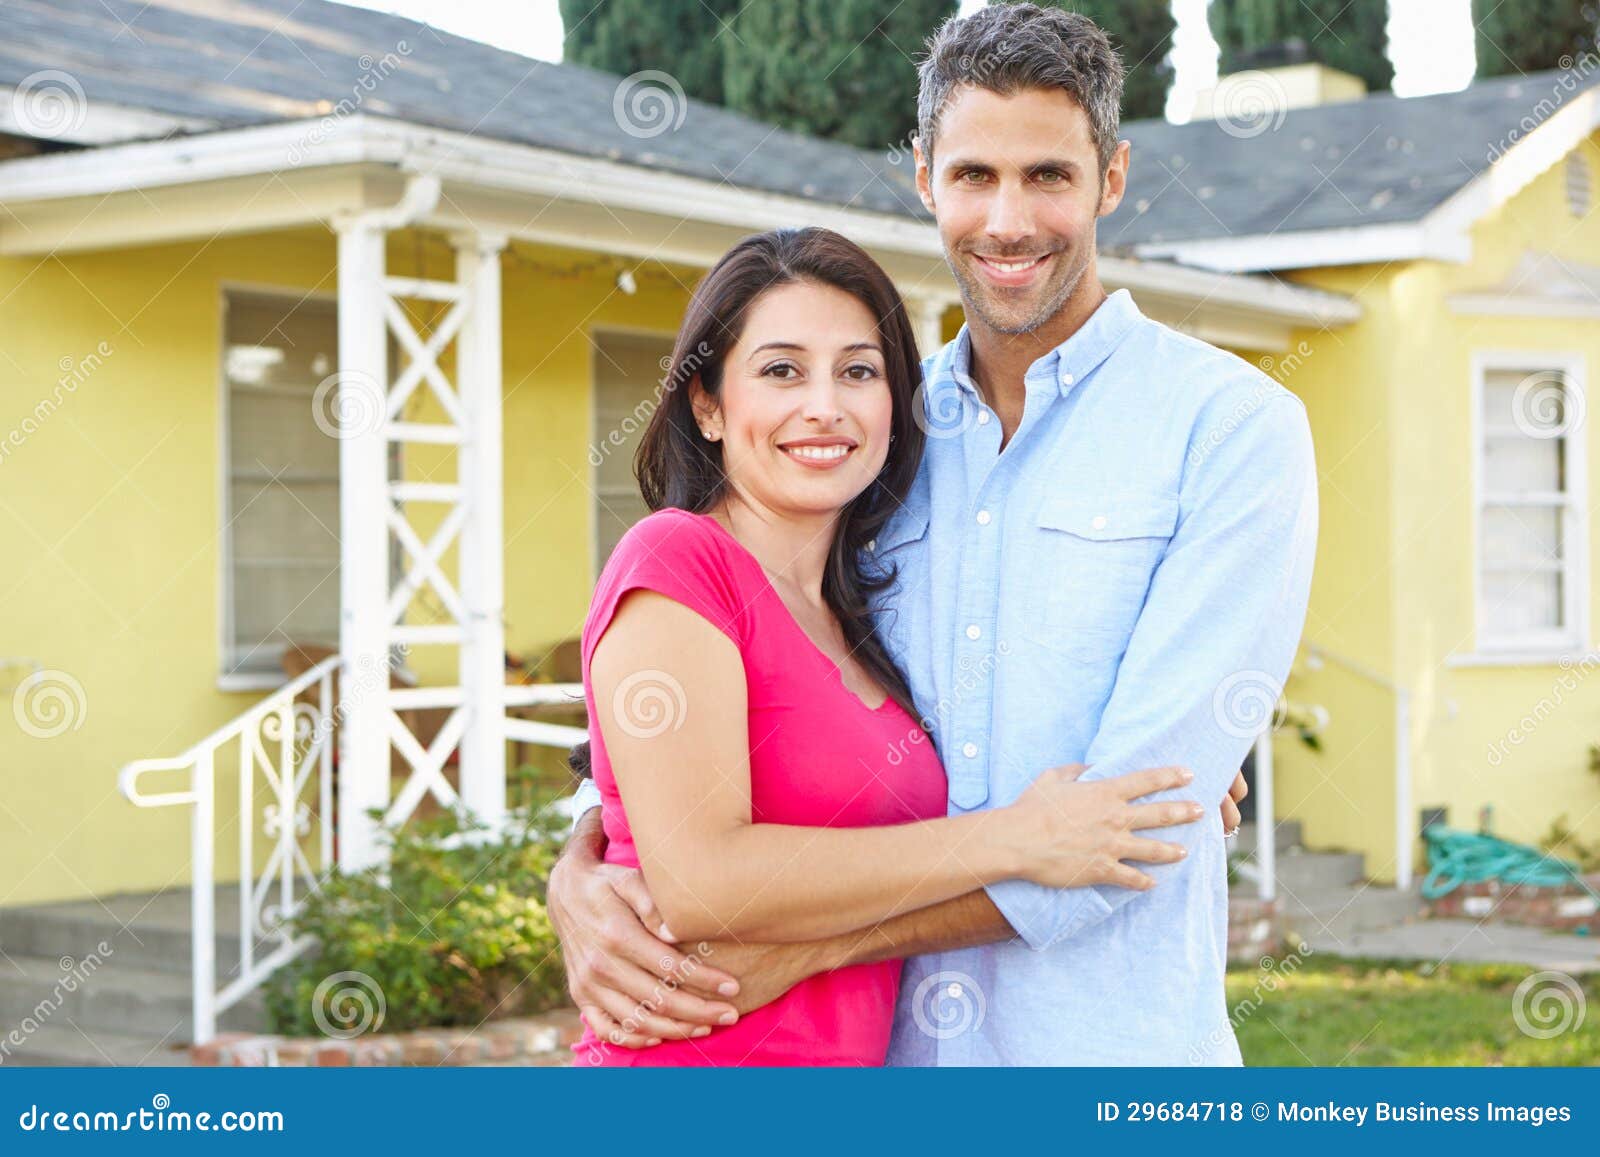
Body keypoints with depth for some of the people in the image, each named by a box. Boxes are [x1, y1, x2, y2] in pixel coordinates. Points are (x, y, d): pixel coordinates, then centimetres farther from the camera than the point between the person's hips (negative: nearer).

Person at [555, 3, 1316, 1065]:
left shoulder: (1232, 426, -8)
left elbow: (1135, 811, -16)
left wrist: (812, 941, -19)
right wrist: (582, 878, -11)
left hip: (1109, 1041, -4)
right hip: (879, 1048, 4)